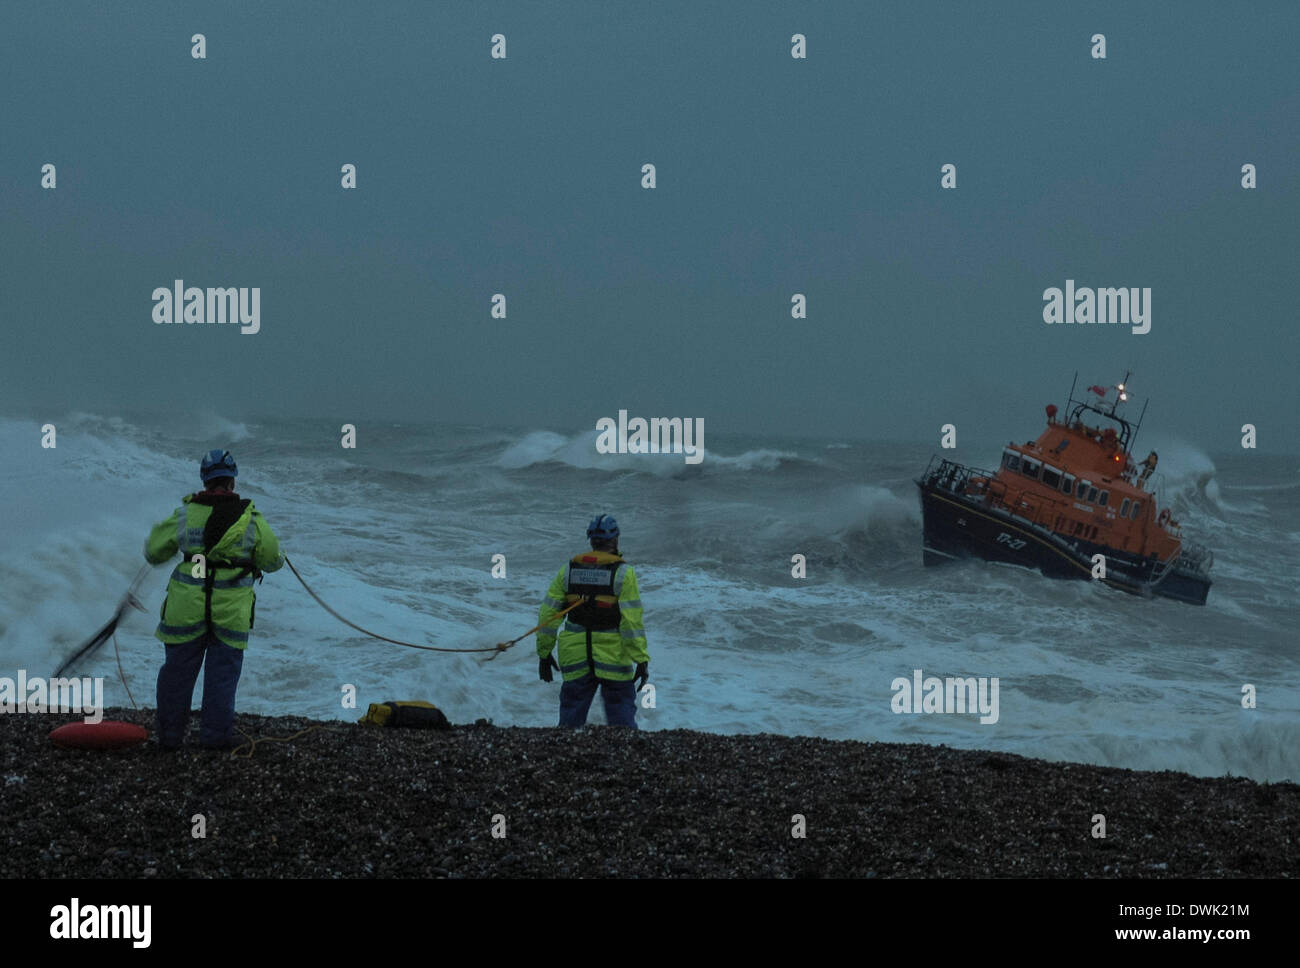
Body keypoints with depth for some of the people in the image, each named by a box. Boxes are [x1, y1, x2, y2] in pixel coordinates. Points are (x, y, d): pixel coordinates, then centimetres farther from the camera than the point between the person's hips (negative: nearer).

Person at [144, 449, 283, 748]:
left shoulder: (185, 516, -4)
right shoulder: (251, 519, -5)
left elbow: (154, 553, 7)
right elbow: (272, 561, 4)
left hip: (187, 607, 1)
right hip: (232, 611, -1)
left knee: (178, 670, 13)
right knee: (223, 671, 11)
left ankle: (170, 734, 18)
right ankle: (215, 733, 13)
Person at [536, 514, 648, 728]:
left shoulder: (569, 570, 3)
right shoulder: (622, 573, -8)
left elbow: (548, 614, 4)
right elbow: (632, 620, -14)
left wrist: (544, 653, 12)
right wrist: (641, 659, -12)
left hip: (575, 660, 3)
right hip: (613, 660, -3)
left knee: (571, 718, 11)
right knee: (621, 719, 6)